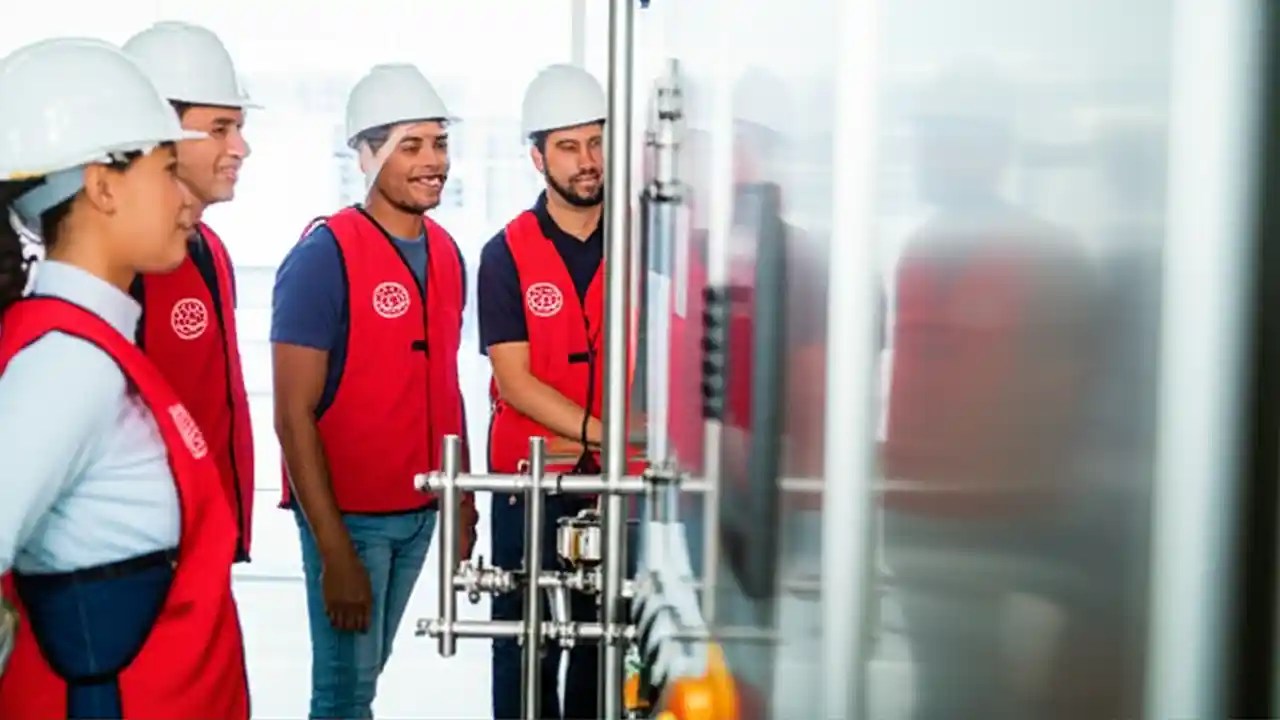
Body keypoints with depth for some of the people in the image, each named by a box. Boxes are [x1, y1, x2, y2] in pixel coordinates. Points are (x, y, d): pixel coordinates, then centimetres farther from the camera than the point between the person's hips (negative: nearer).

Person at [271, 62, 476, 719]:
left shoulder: (446, 254, 6)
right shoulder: (325, 256, -14)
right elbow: (294, 417, -16)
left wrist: (463, 494, 12)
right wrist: (333, 551, -19)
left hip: (420, 511, 6)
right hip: (349, 512, -6)